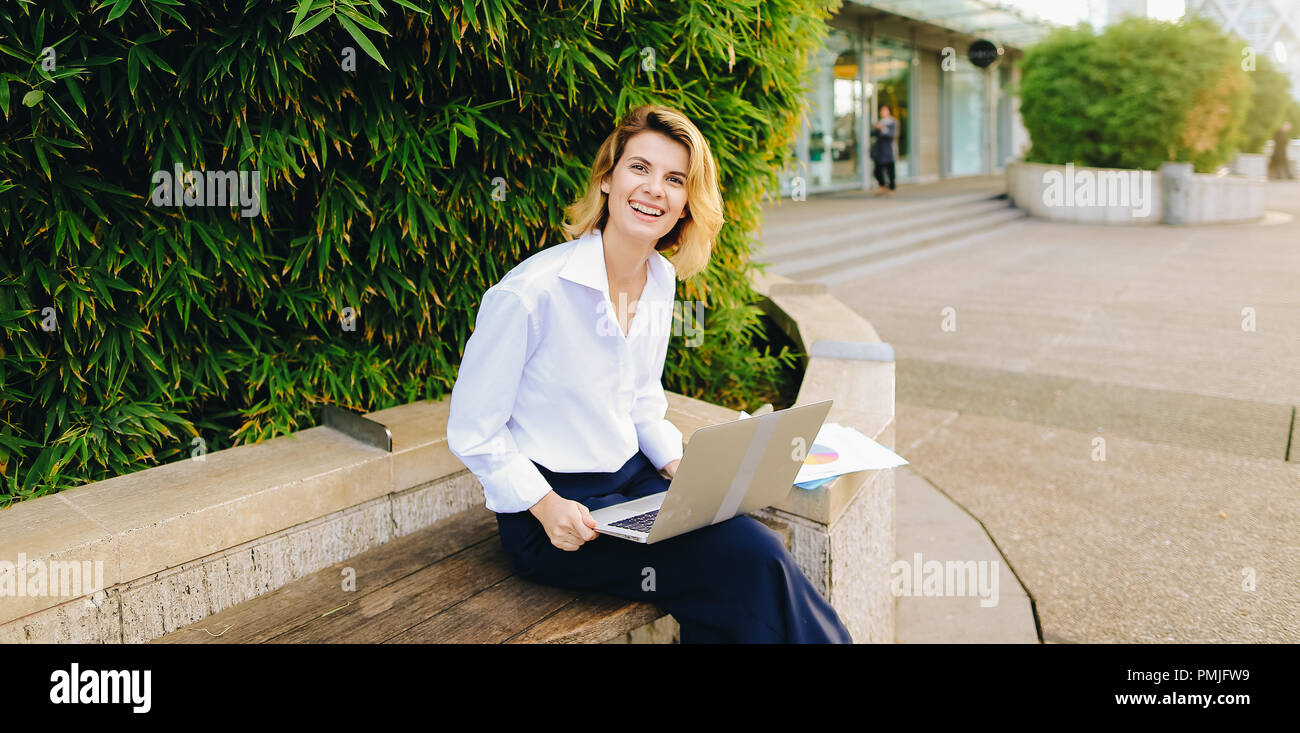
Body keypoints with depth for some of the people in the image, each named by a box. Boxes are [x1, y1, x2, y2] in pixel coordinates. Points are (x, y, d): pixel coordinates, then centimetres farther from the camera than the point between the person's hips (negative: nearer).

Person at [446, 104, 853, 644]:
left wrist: (681, 468, -1)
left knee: (761, 548, -21)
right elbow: (471, 432, -11)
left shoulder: (661, 280, 4)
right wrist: (547, 507, -20)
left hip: (635, 481, 6)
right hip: (548, 517, -6)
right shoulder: (529, 292, -19)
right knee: (753, 565, -23)